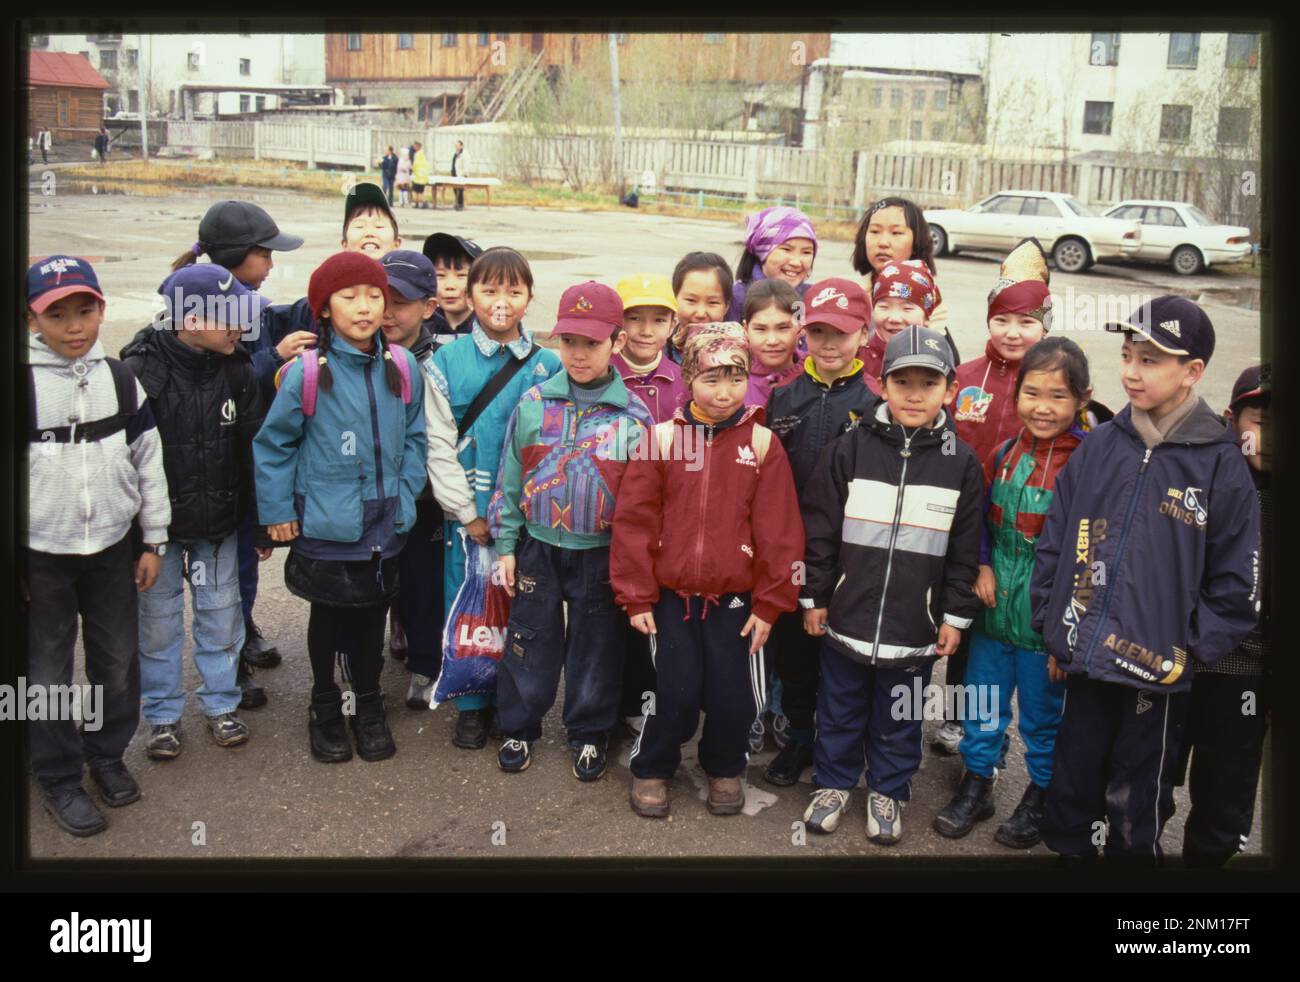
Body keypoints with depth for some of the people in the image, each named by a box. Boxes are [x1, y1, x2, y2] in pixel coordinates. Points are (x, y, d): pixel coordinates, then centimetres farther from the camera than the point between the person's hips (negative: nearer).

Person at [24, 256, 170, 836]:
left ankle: (107, 754, 34)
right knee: (48, 672, 7)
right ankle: (59, 779, 24)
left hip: (112, 547, 3)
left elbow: (148, 461, 6)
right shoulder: (24, 383, -10)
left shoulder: (120, 379, 1)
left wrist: (153, 541, 6)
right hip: (40, 554, -3)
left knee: (118, 660, 12)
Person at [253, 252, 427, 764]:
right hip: (324, 525, -2)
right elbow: (273, 444, -5)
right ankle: (325, 709, 34)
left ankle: (368, 708, 34)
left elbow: (414, 439, 7)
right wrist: (277, 511, -5)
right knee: (327, 617, 15)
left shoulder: (402, 367, -4)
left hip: (384, 524, 3)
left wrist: (406, 495, 0)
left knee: (372, 615, 16)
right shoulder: (307, 373, -13)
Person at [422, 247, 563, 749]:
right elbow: (439, 443, -4)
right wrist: (468, 513, -8)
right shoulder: (447, 361, -2)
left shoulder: (548, 366, 0)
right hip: (467, 512, 0)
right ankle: (472, 705, 24)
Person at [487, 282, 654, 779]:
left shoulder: (633, 415, -8)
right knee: (530, 639, 12)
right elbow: (510, 477, 3)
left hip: (602, 555, -1)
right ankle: (518, 727, 30)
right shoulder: (534, 404, -4)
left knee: (597, 644, 11)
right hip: (538, 548, 1)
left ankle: (589, 733, 30)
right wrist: (505, 545, 3)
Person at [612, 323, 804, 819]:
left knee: (732, 694, 6)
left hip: (737, 599, 1)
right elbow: (633, 522, -3)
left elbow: (778, 530, -2)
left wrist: (771, 602, -2)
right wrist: (636, 597, -3)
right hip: (671, 595, 0)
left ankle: (725, 768, 34)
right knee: (675, 691, 3)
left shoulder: (762, 443, -4)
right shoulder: (661, 438, -4)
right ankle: (651, 769, 28)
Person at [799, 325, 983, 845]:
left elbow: (965, 549, 1)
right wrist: (814, 597, -1)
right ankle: (833, 782, 36)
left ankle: (888, 792, 35)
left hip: (915, 625, 0)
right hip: (847, 616, 0)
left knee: (899, 717, 15)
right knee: (839, 709, 16)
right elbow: (819, 530, -2)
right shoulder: (849, 451, -6)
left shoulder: (961, 464, -4)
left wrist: (955, 615, 2)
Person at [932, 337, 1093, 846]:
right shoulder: (1004, 453, 2)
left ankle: (1040, 799, 34)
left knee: (1043, 713, 13)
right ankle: (976, 787, 36)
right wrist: (982, 567, -1)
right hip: (994, 608, 4)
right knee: (982, 706, 17)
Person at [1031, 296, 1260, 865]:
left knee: (1136, 803, 13)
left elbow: (1236, 583, -6)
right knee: (1071, 786, 17)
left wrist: (1189, 654, -10)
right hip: (1084, 661, 3)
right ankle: (1067, 853, 37)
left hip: (1158, 670, -3)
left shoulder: (1221, 465, -9)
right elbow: (1053, 542, 5)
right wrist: (1051, 631, 3)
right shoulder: (1098, 447, 1)